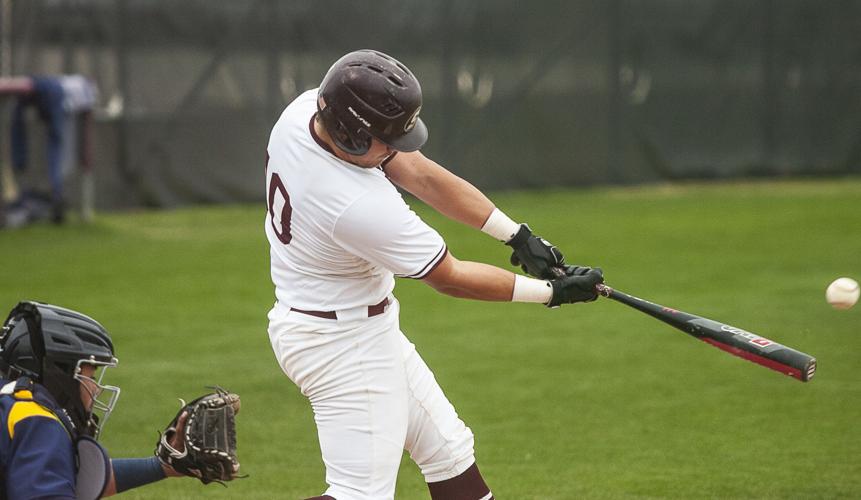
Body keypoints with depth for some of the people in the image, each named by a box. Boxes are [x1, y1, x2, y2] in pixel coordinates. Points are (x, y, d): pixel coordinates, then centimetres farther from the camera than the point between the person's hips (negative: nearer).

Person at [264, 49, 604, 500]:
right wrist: (550, 292, -10)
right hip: (343, 342, -10)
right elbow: (449, 278, -19)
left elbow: (421, 175, -3)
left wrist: (517, 235, -6)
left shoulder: (307, 109, -12)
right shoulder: (361, 207, -35)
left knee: (449, 450, 17)